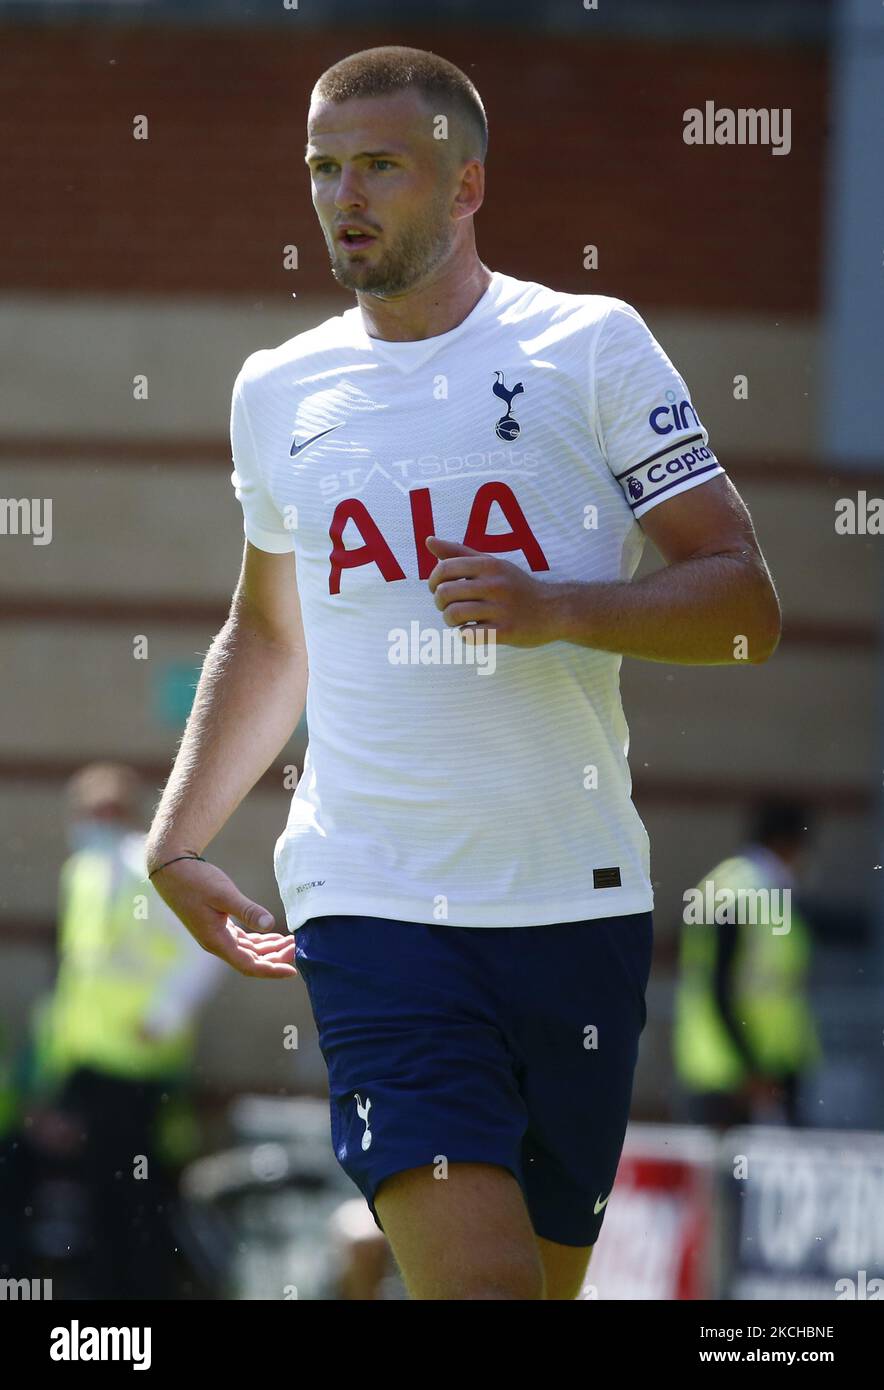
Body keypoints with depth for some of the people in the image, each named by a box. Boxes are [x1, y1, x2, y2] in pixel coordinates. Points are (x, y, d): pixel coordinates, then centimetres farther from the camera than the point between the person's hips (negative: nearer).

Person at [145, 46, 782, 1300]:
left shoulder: (593, 348, 1)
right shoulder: (280, 390, 11)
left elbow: (747, 605, -2)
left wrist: (560, 610, -18)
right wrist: (178, 842, 18)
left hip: (577, 902, 0)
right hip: (369, 904, 0)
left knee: (547, 1275, 6)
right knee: (477, 1279, -19)